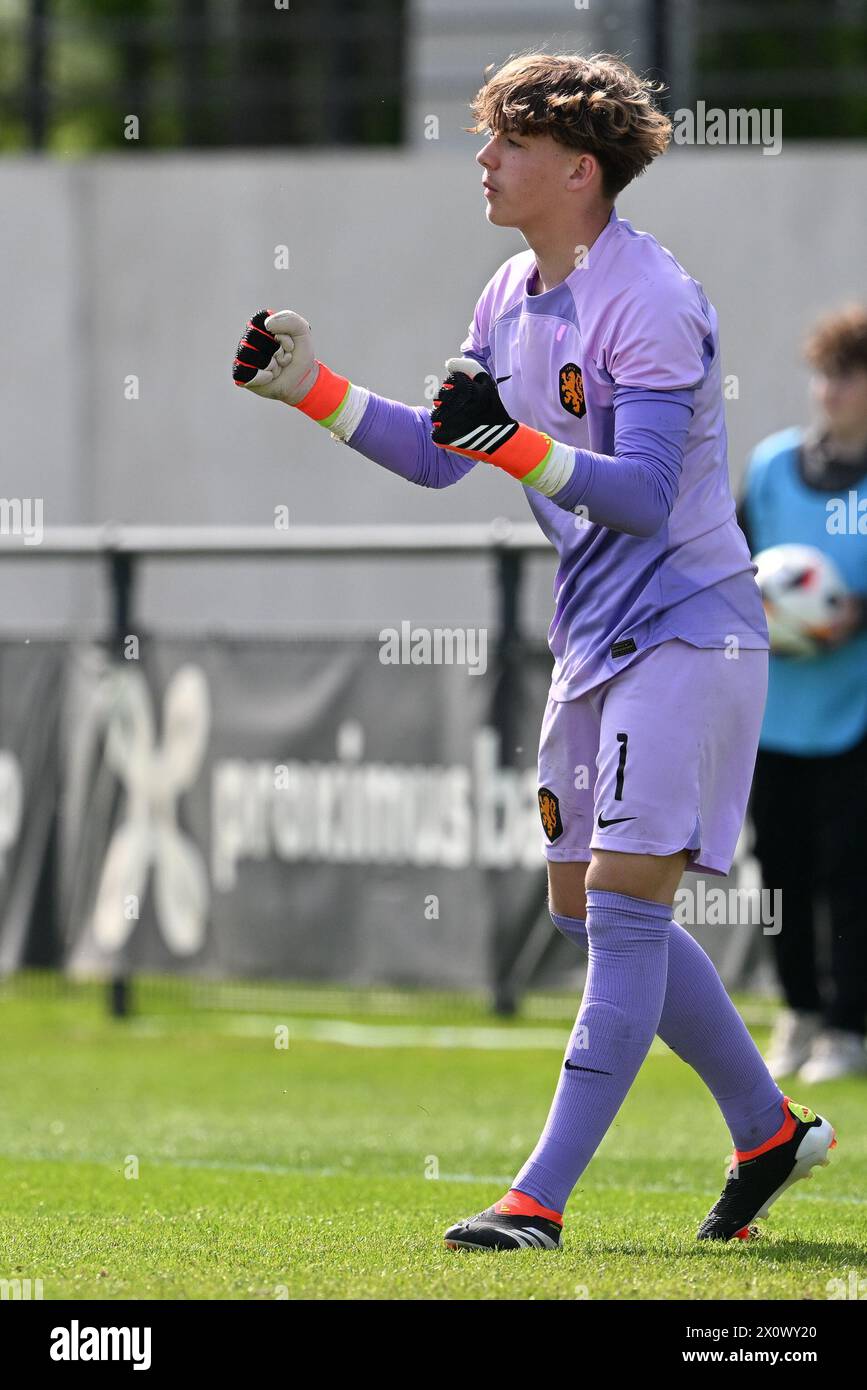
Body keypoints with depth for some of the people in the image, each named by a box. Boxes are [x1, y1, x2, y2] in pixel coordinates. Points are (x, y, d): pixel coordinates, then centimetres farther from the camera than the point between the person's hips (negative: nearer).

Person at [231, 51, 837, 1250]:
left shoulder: (652, 304, -18)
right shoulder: (512, 298, 9)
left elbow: (643, 496, -25)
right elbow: (439, 456, 17)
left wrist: (514, 442, -36)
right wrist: (313, 388, 8)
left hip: (684, 632, -10)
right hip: (595, 641, 10)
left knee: (624, 903, -13)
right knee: (587, 912, 13)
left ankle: (542, 1197, -15)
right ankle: (769, 1132, 27)